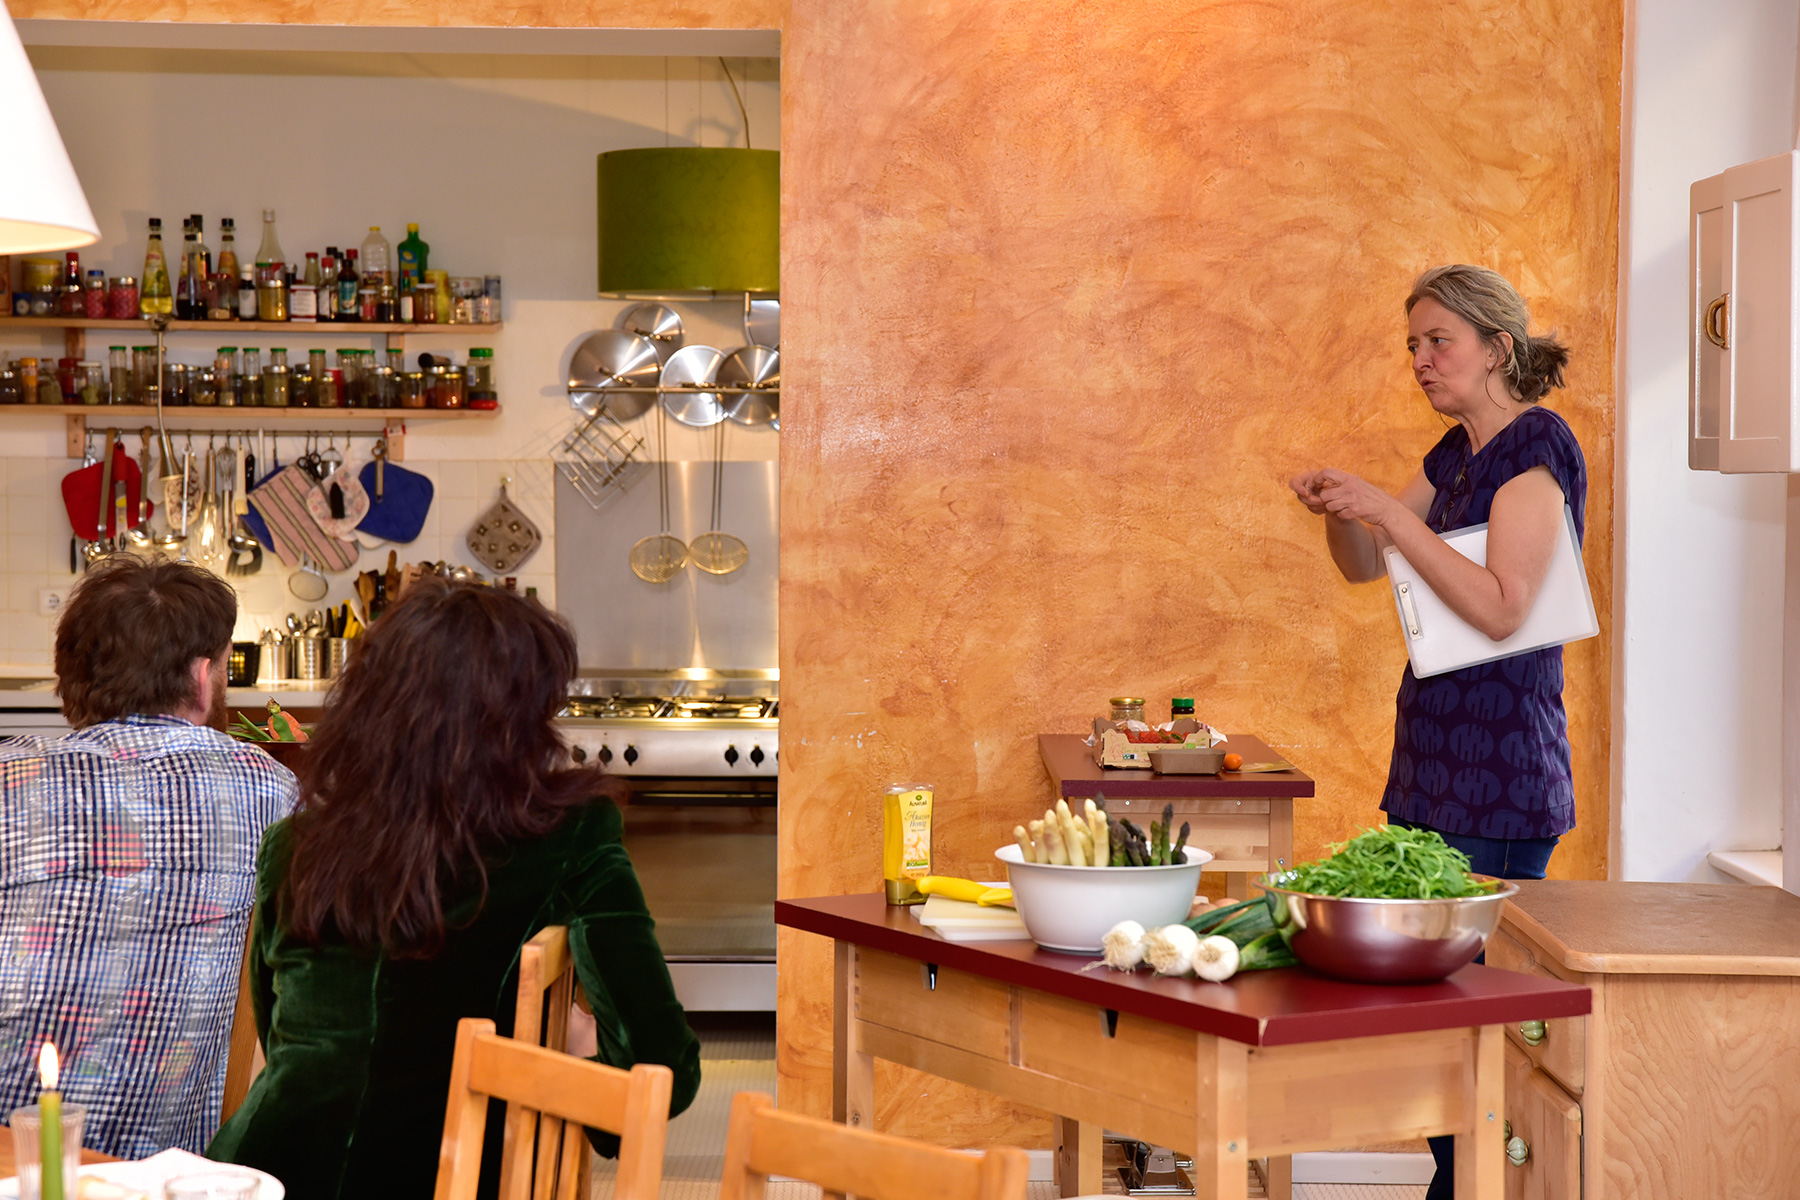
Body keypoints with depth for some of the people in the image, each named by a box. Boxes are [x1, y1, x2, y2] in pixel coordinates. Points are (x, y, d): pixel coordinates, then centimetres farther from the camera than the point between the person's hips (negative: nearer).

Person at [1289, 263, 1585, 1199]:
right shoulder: (1459, 452, 16)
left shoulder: (1537, 445, -11)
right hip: (1438, 758, 9)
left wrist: (1390, 513, -20)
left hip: (1500, 763, -9)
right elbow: (1362, 567, 22)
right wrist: (1339, 510, 2)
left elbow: (1503, 607, -21)